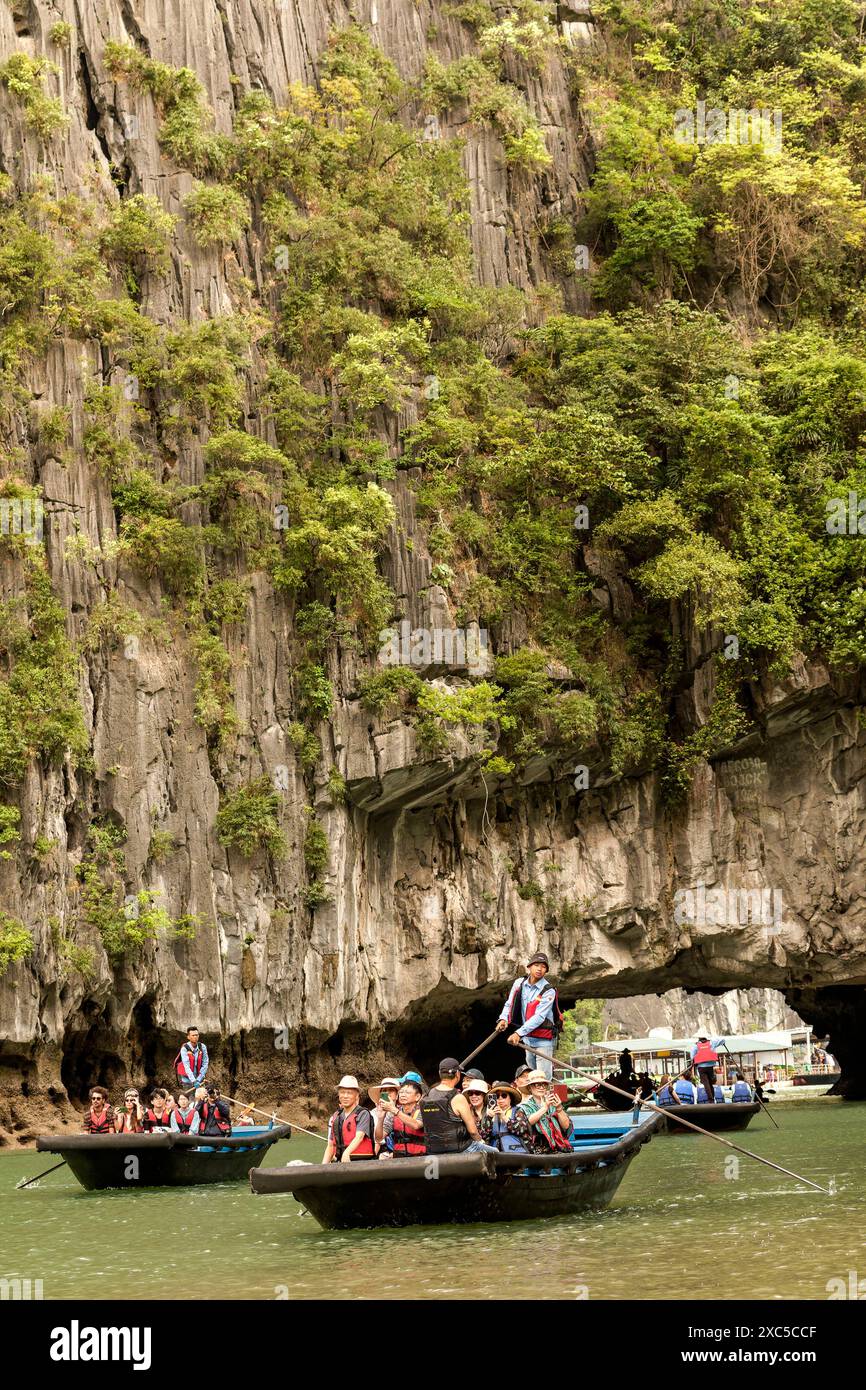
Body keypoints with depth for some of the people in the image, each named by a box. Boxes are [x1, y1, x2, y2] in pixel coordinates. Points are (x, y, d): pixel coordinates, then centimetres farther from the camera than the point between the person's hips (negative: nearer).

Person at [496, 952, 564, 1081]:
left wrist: (519, 1033, -30)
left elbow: (539, 1017, -23)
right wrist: (504, 1019, -13)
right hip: (528, 1037, 6)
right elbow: (509, 1004, 9)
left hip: (544, 1039, -6)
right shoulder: (519, 983, 1)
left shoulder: (548, 991, -17)